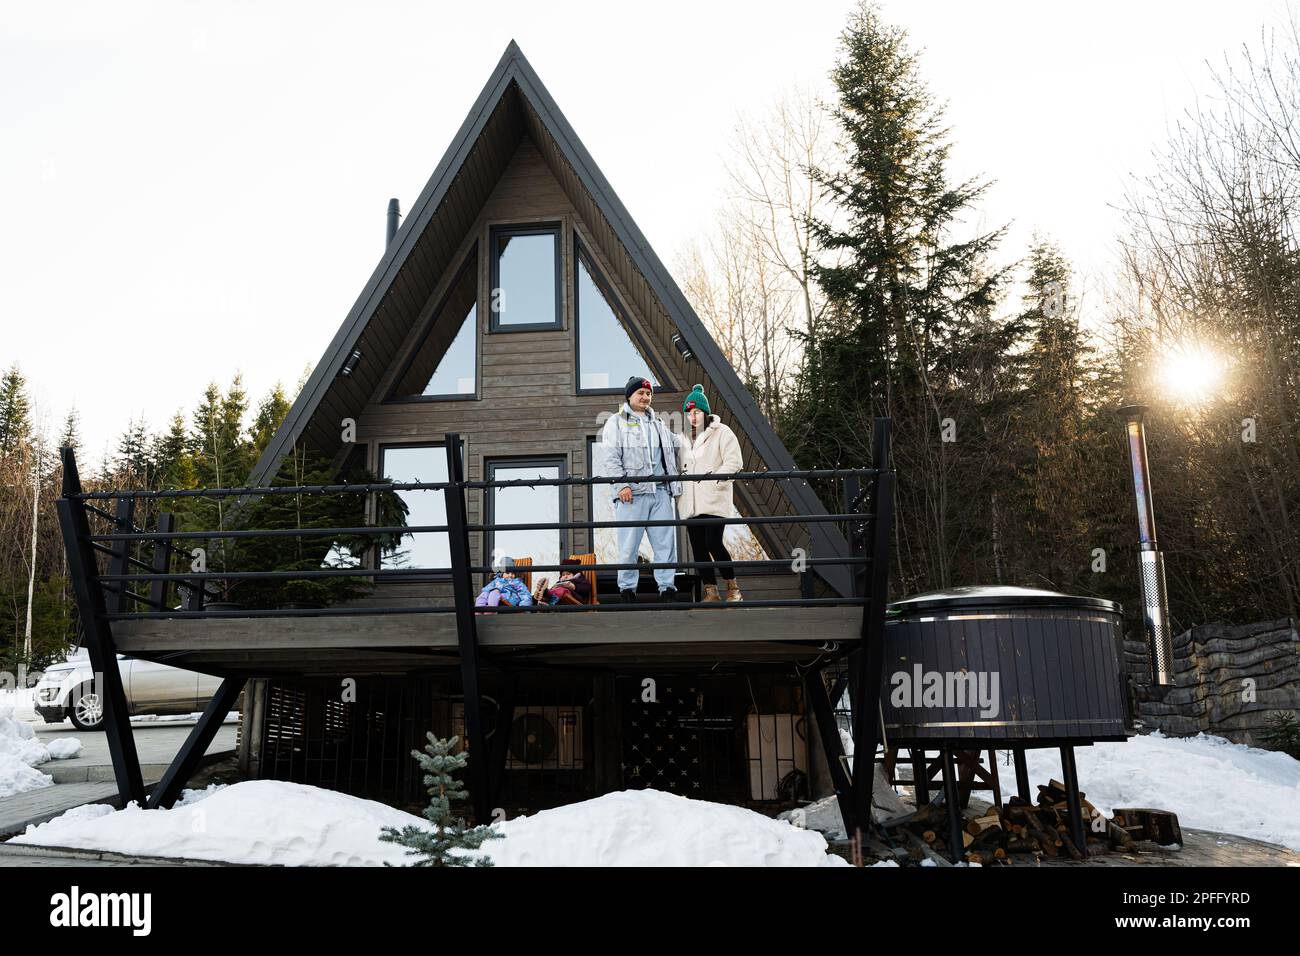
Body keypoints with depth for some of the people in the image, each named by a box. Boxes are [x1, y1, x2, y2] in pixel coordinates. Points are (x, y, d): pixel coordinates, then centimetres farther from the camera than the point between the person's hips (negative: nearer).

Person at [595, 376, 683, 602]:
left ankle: (667, 586, 7)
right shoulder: (616, 422, 6)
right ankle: (627, 588, 6)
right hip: (631, 493, -5)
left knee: (666, 542, 1)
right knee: (629, 544, -4)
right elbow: (610, 457, -4)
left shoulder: (659, 424, 23)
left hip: (660, 492, 5)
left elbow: (676, 447, 37)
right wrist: (621, 485, -14)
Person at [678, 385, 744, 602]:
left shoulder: (721, 432, 1)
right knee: (698, 548, 3)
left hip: (714, 500, -6)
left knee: (713, 543, -14)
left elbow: (734, 462, -6)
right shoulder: (684, 437, 20)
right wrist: (678, 486, 7)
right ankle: (711, 592, 10)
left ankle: (733, 587, 2)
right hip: (691, 503, 6)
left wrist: (715, 479, -16)